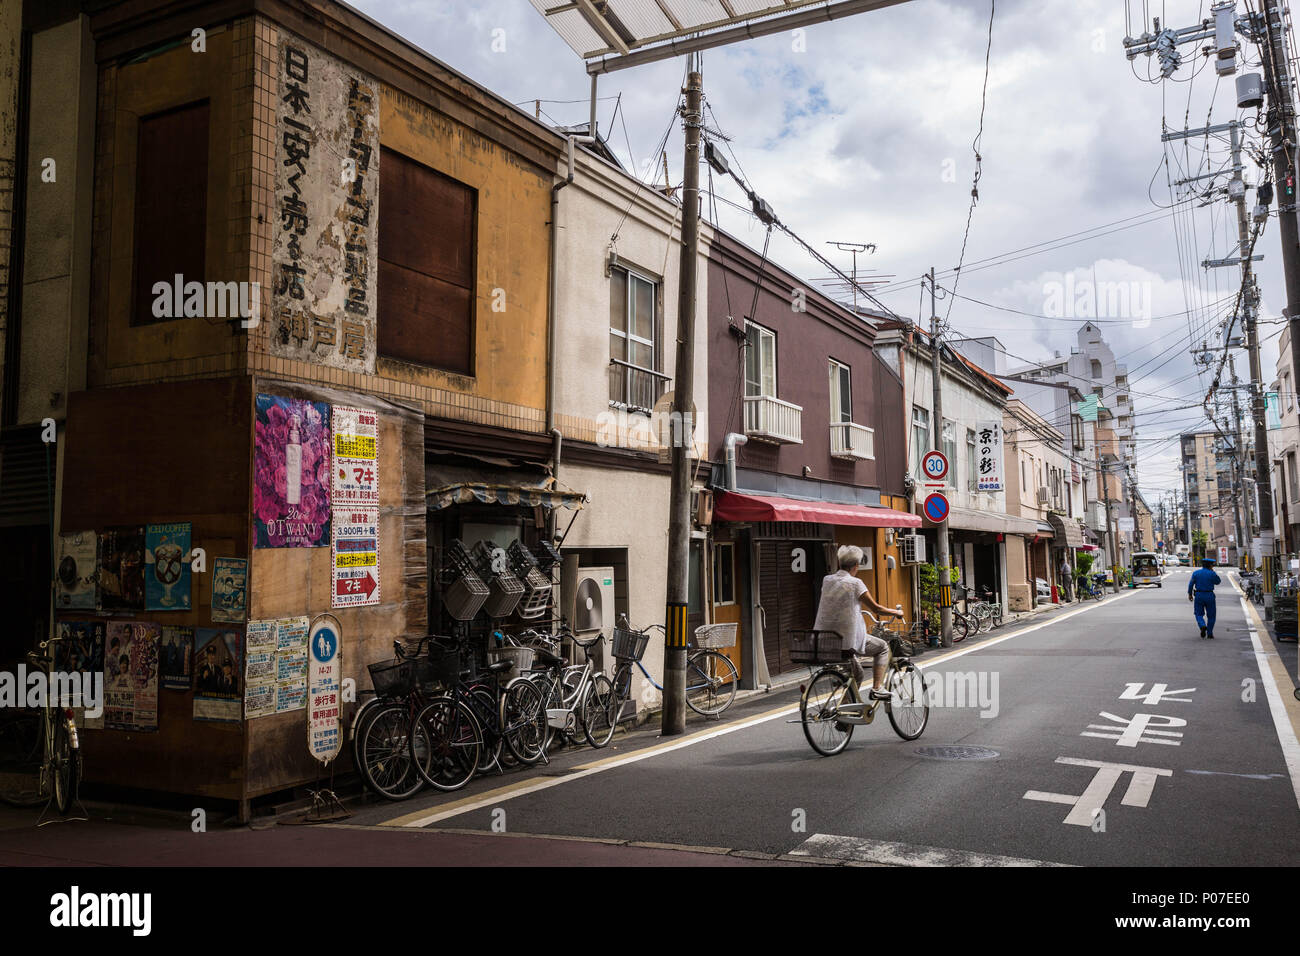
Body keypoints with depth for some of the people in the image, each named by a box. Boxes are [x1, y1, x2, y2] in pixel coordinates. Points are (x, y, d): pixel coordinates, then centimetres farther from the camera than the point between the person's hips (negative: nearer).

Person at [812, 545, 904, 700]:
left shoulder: (827, 580, 7)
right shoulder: (855, 583, -11)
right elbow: (876, 608, -3)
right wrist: (896, 612, 14)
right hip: (846, 639, -7)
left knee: (856, 673, 27)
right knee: (883, 647, 18)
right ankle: (877, 689, 8)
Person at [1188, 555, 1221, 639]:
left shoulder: (1195, 573, 0)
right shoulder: (1212, 574, -7)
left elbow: (1191, 584, -1)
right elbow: (1217, 582, 11)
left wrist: (1190, 594, 9)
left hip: (1198, 596, 1)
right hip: (1209, 596, -1)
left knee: (1199, 614, 10)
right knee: (1211, 615, 11)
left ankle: (1203, 626, -18)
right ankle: (1209, 633, 10)